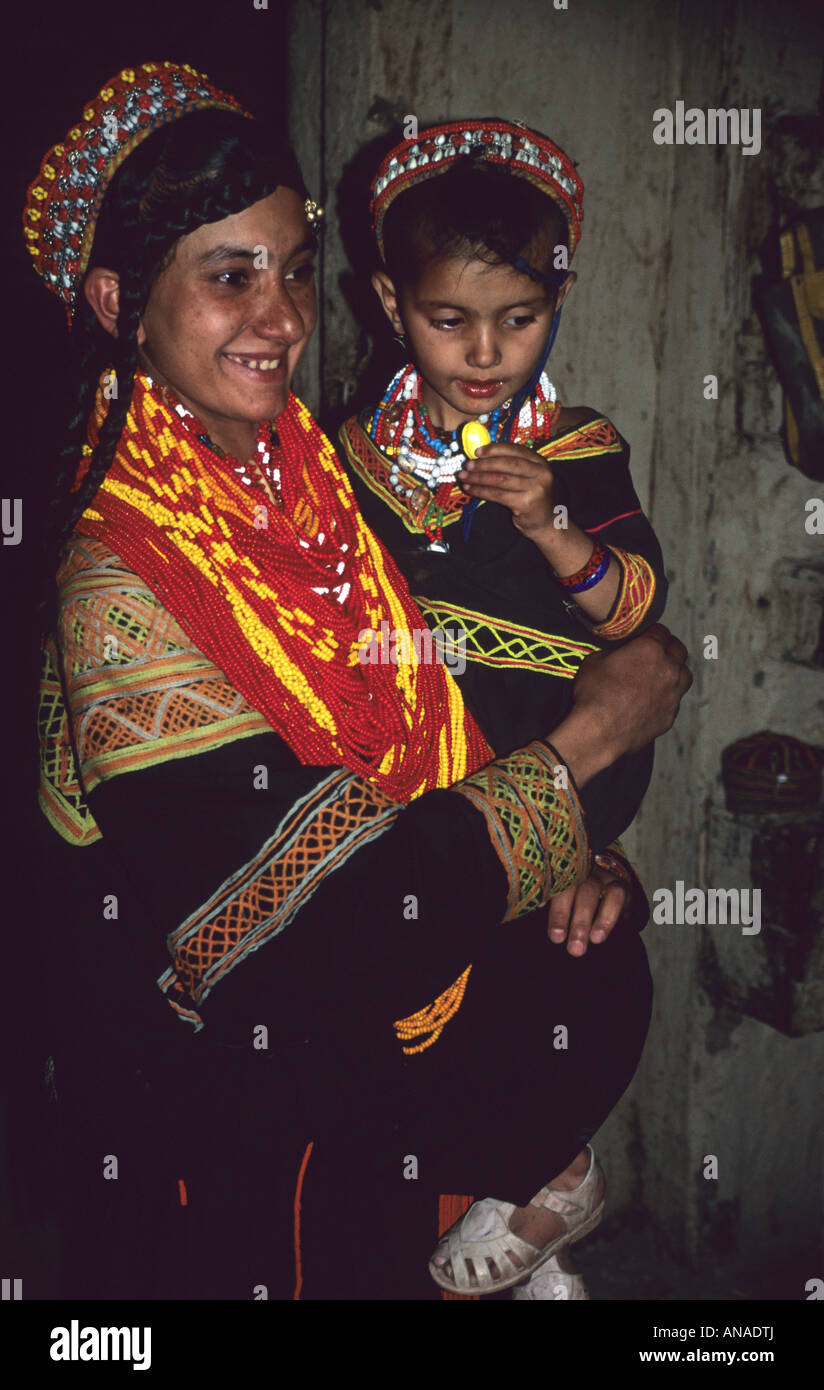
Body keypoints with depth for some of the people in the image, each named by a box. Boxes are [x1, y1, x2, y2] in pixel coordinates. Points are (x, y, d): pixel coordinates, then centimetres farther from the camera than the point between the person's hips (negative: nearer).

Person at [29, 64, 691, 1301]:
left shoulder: (320, 476, -2)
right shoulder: (121, 588, -23)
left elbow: (434, 720, 6)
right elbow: (354, 906, -24)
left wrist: (571, 853, -11)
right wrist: (588, 746, -15)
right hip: (237, 1096, -6)